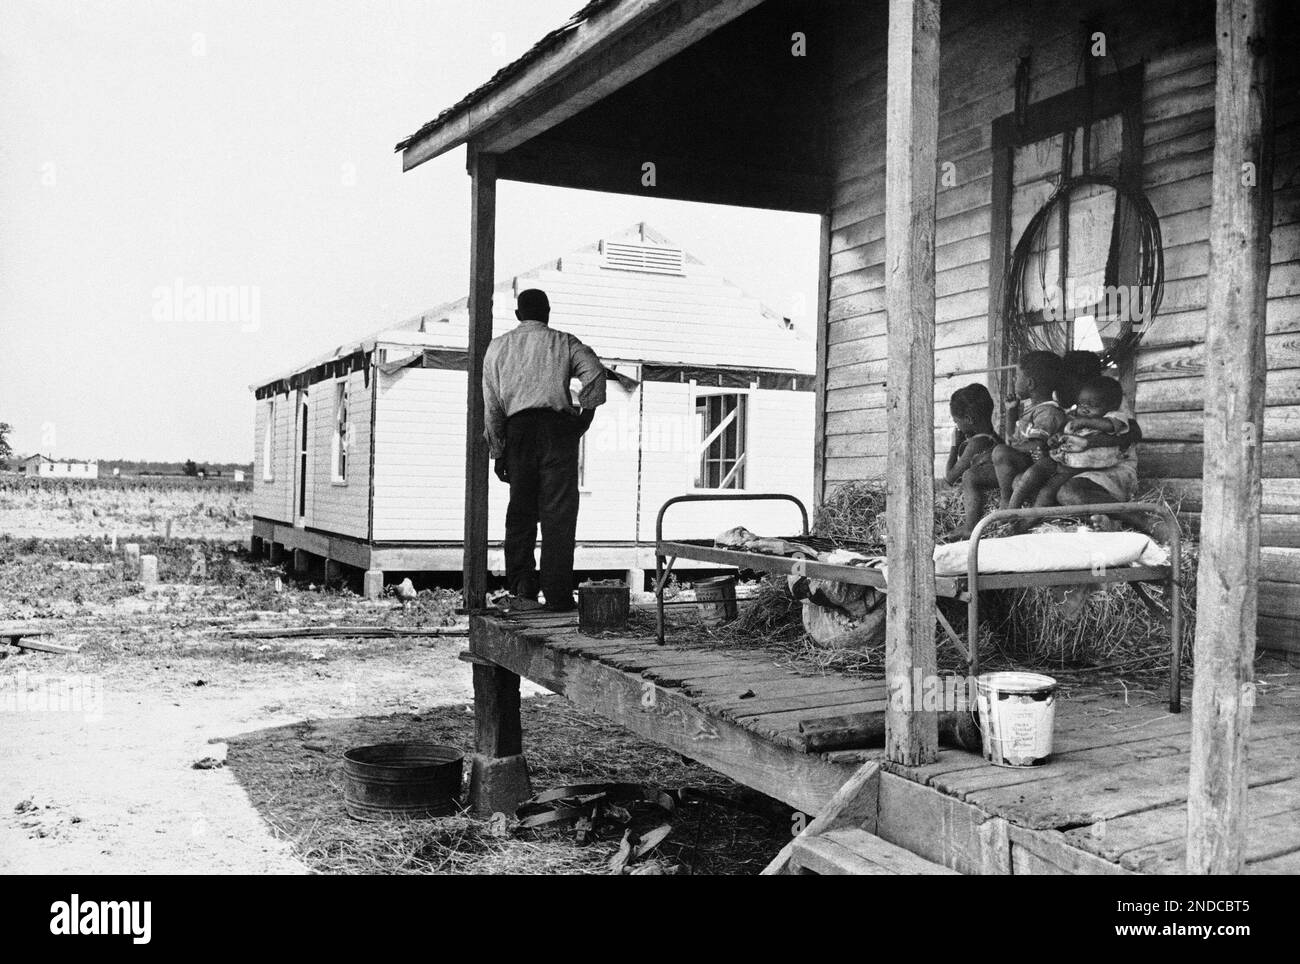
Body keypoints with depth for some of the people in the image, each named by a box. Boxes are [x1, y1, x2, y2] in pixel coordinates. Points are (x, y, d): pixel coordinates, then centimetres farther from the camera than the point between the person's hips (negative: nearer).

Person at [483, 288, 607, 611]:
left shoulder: (498, 346, 18)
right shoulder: (564, 342, 11)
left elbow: (491, 404, 12)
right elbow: (595, 372, -8)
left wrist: (497, 451, 12)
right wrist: (583, 413, 3)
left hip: (518, 428, 2)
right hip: (557, 425, -2)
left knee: (520, 511, 8)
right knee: (558, 512, -2)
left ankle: (521, 590, 1)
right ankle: (557, 595, -4)